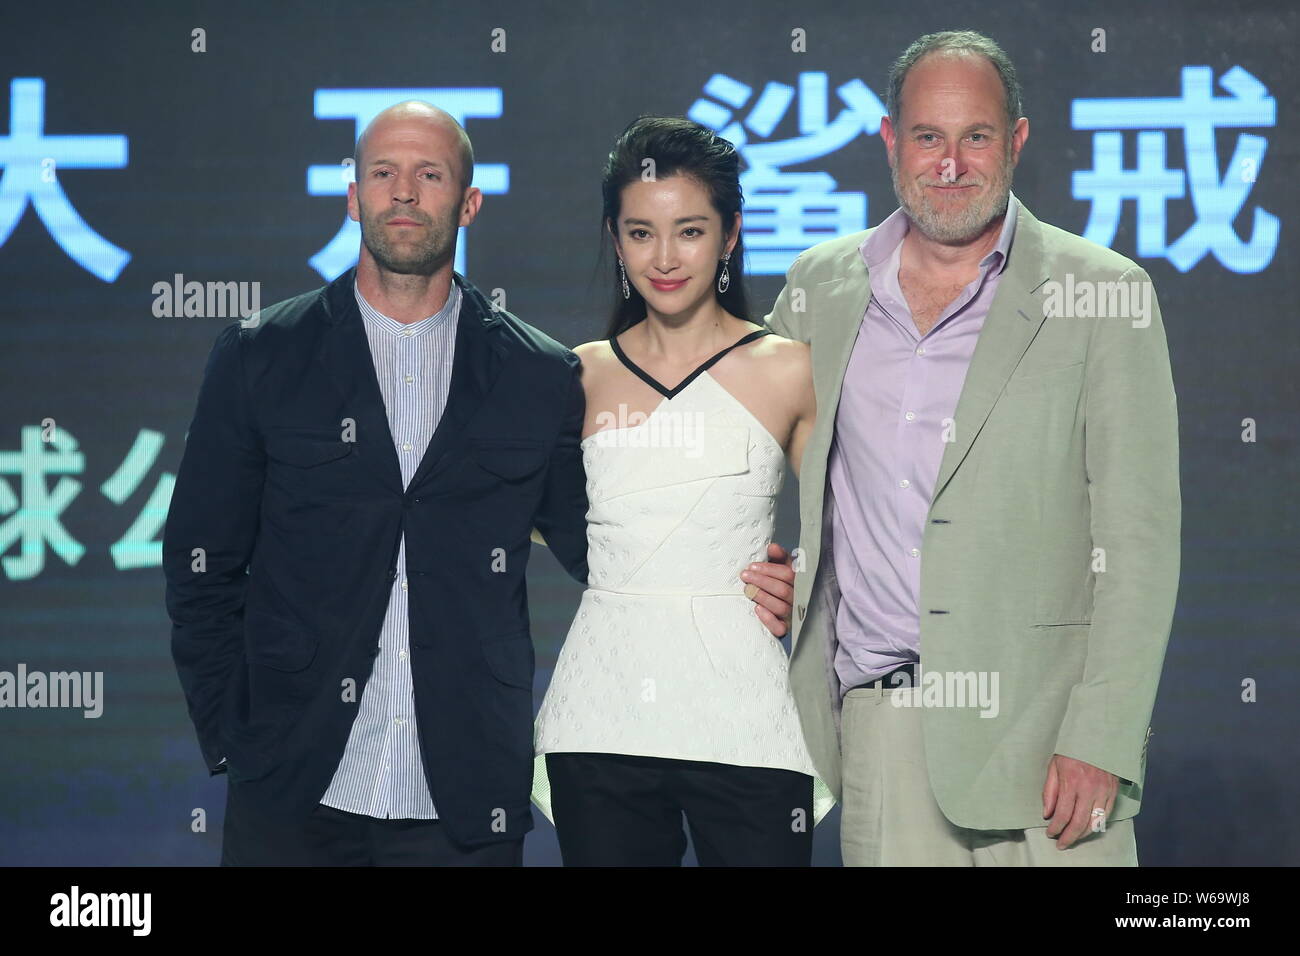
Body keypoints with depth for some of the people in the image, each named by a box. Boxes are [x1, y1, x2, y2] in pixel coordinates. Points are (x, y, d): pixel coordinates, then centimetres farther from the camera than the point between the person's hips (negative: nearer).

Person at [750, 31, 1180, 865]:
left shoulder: (1104, 296, -1)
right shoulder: (821, 286, 10)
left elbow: (1138, 540, -5)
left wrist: (1099, 741, -12)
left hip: (1039, 725, -3)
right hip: (878, 726, 3)